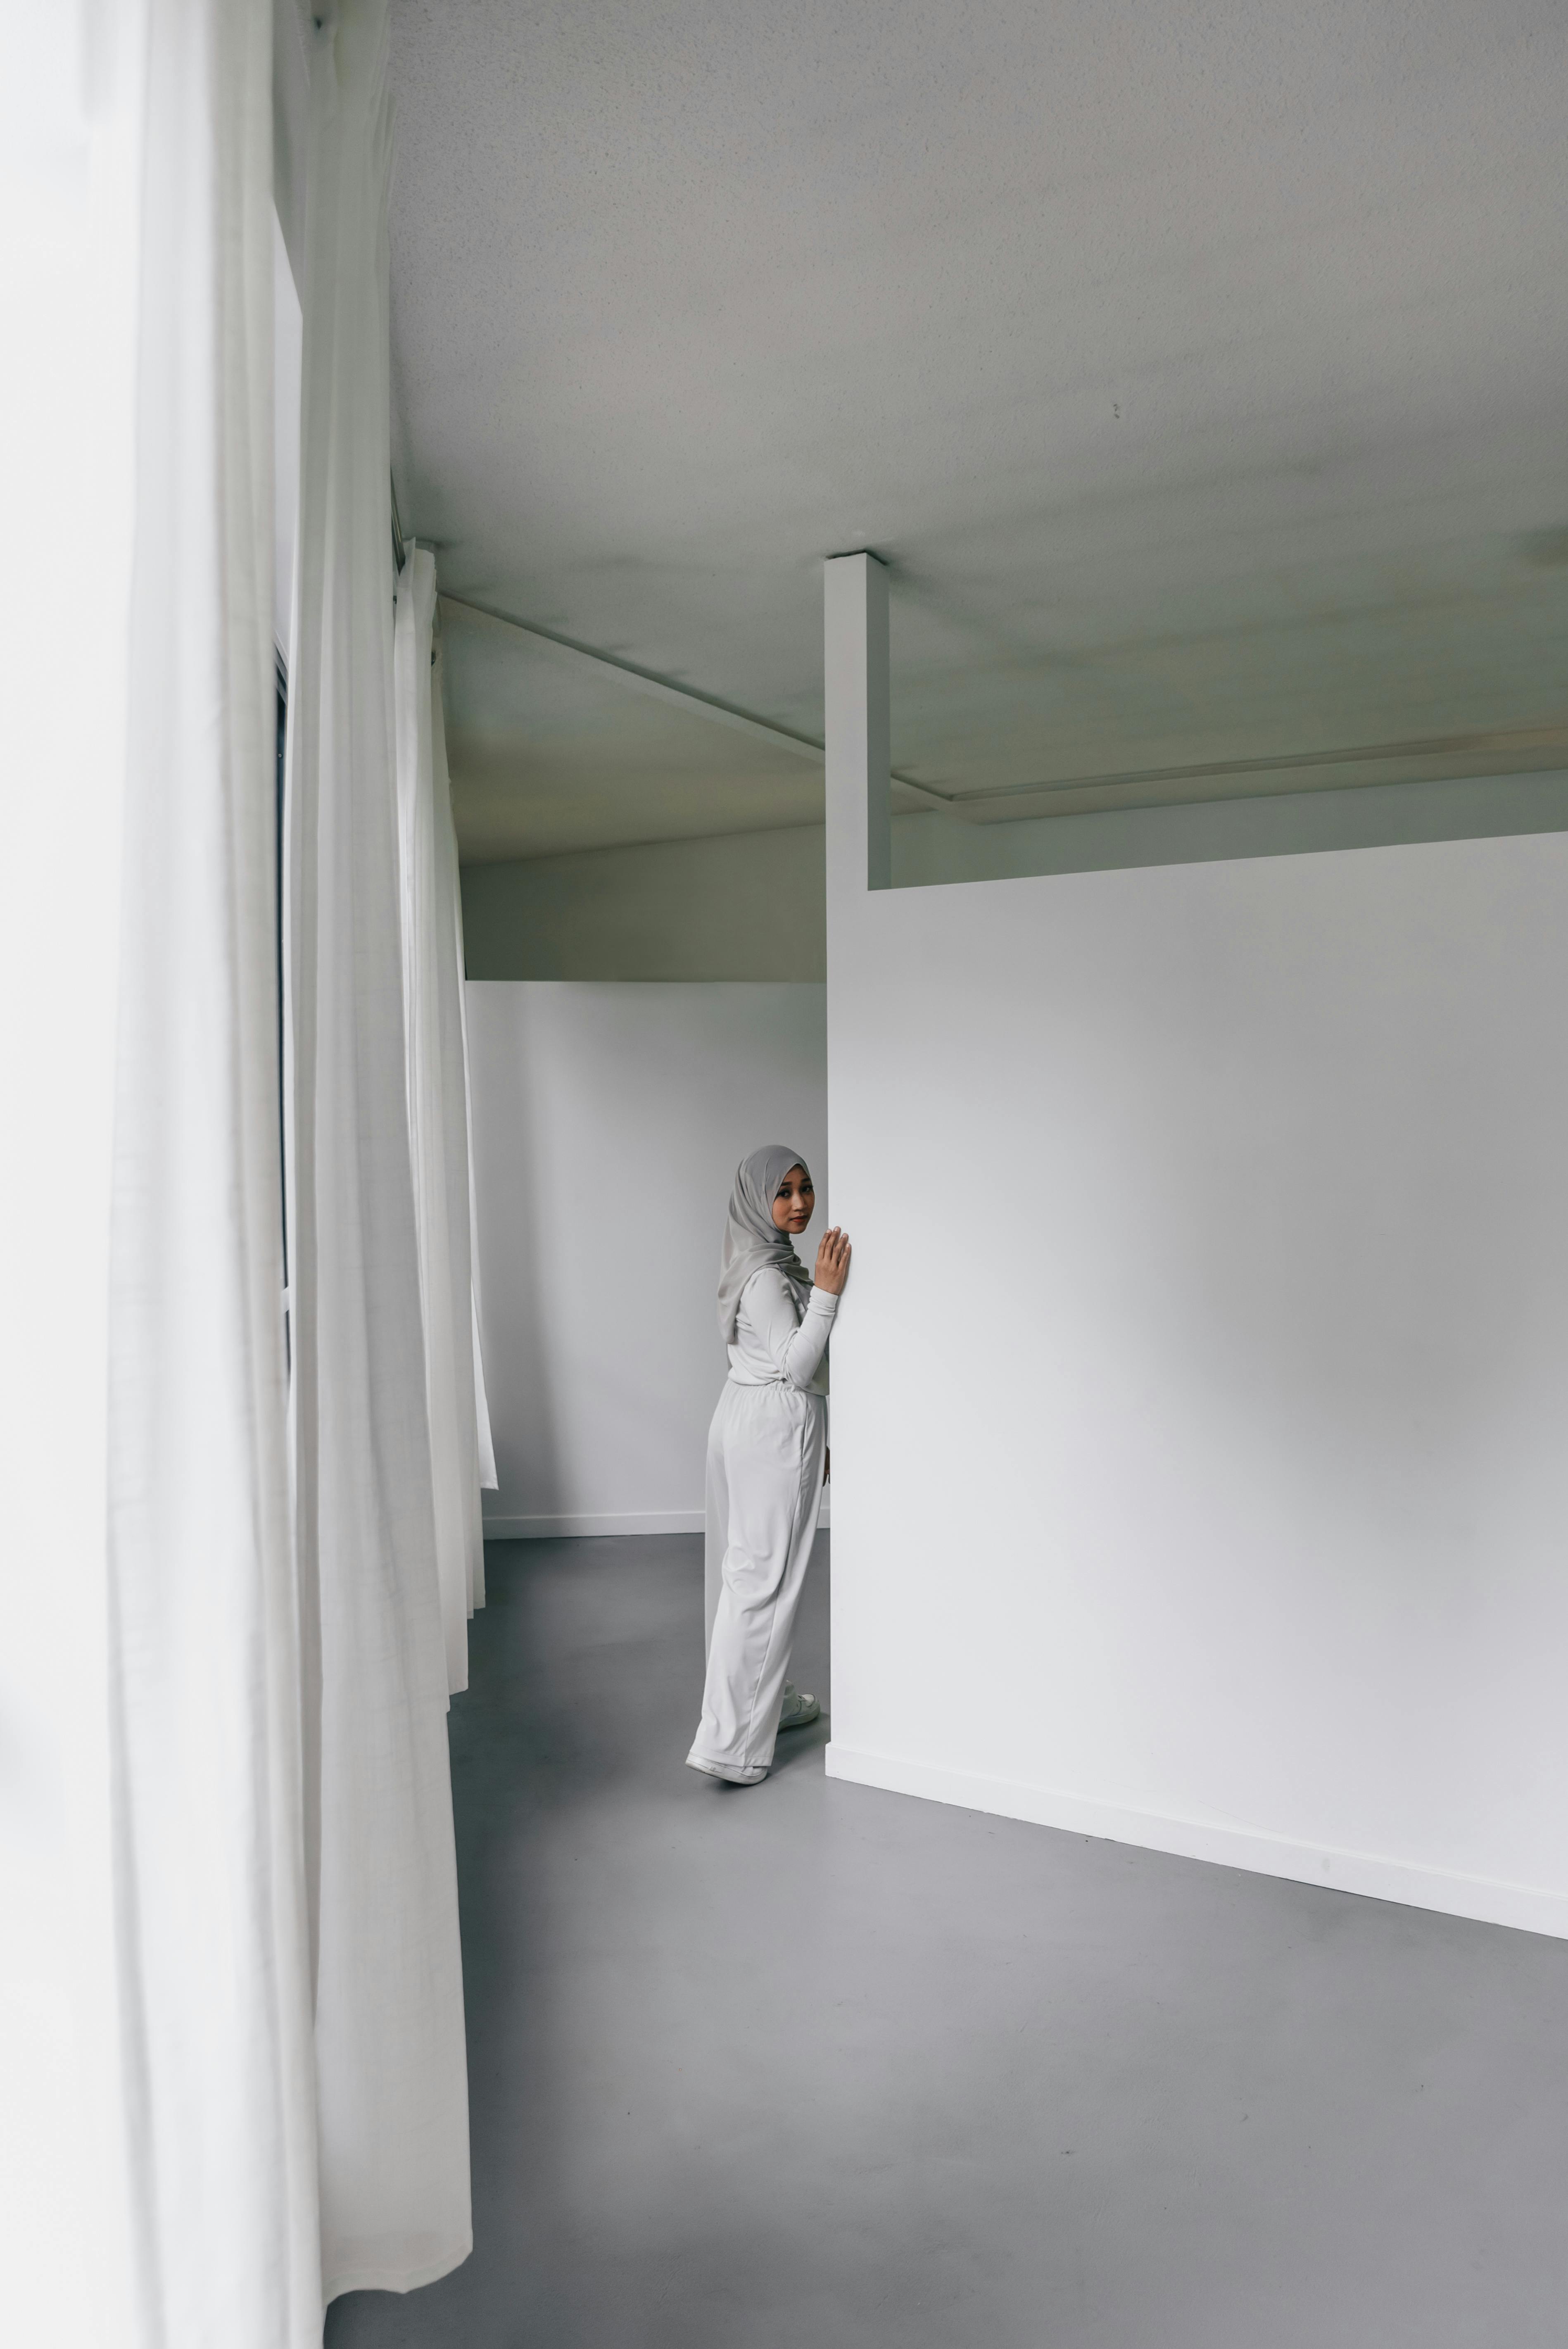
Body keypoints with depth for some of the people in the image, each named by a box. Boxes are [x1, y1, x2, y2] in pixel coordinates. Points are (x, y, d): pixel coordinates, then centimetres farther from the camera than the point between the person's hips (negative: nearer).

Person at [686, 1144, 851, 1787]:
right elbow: (797, 1368, -20)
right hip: (776, 1427, -10)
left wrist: (816, 1438, 23)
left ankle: (767, 1700, 29)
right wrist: (826, 1293, -26)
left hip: (744, 1416, 10)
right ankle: (730, 1743, -4)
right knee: (765, 1577, -7)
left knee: (745, 1565, 16)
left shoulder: (770, 1262, 14)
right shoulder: (767, 1274, -17)